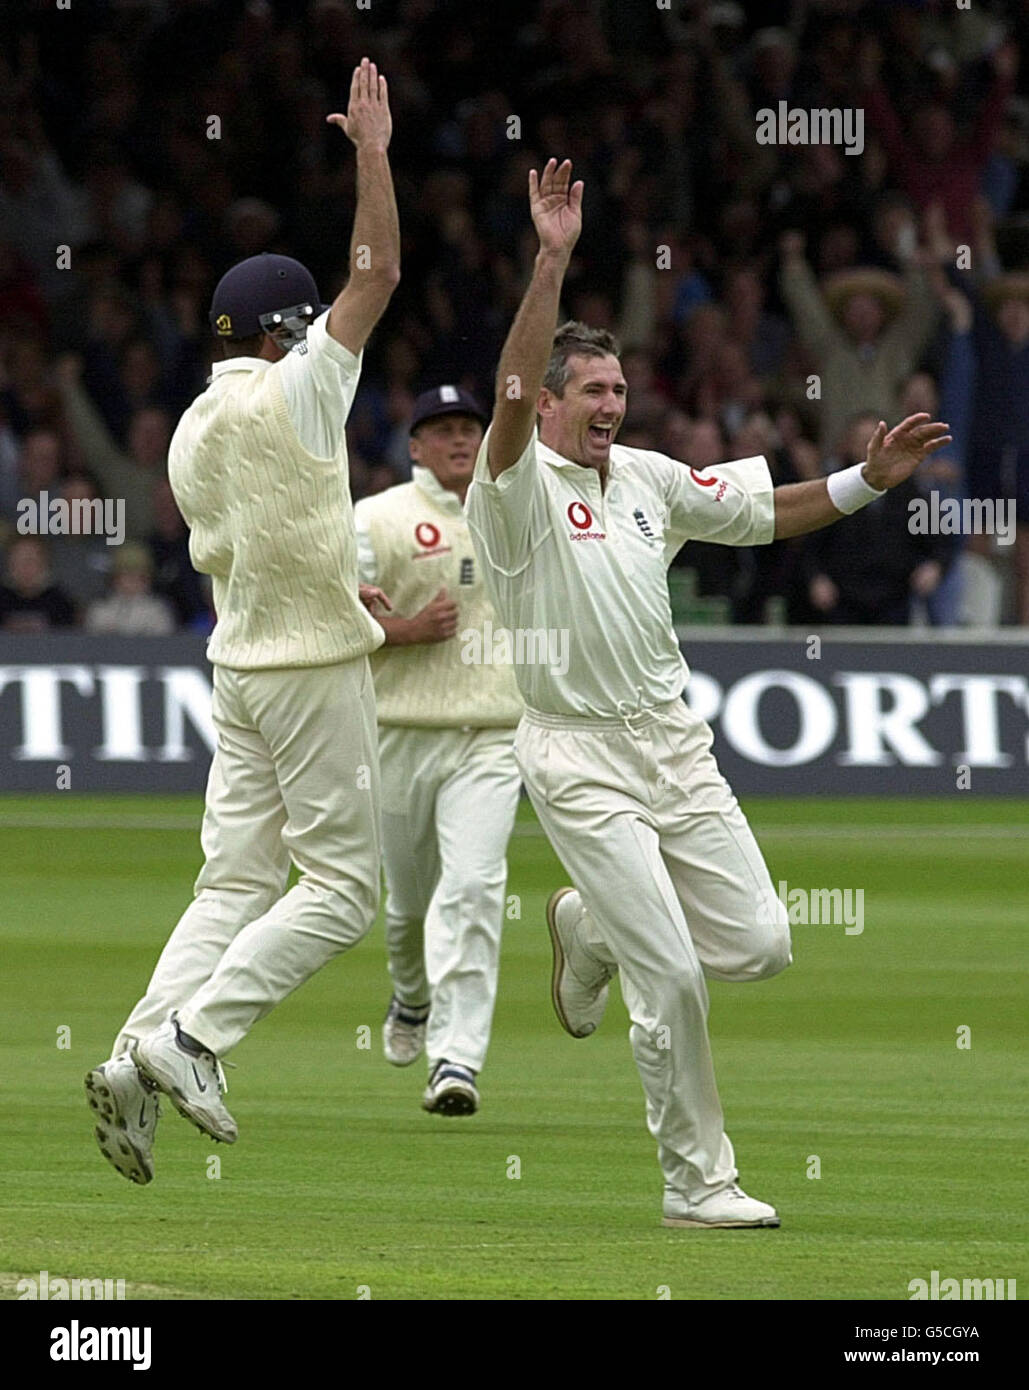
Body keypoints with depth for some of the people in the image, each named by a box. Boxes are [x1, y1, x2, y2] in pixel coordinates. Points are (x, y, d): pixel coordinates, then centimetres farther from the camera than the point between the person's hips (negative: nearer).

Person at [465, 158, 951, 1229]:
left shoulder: (649, 479, 11)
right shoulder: (519, 486, -10)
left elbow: (761, 512, 20)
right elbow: (511, 397, -29)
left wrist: (867, 481, 5)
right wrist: (552, 261, -38)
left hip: (675, 741, 7)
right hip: (580, 757, -7)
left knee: (758, 943, 2)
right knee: (671, 977, -11)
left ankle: (592, 927, 29)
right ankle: (696, 1184, 2)